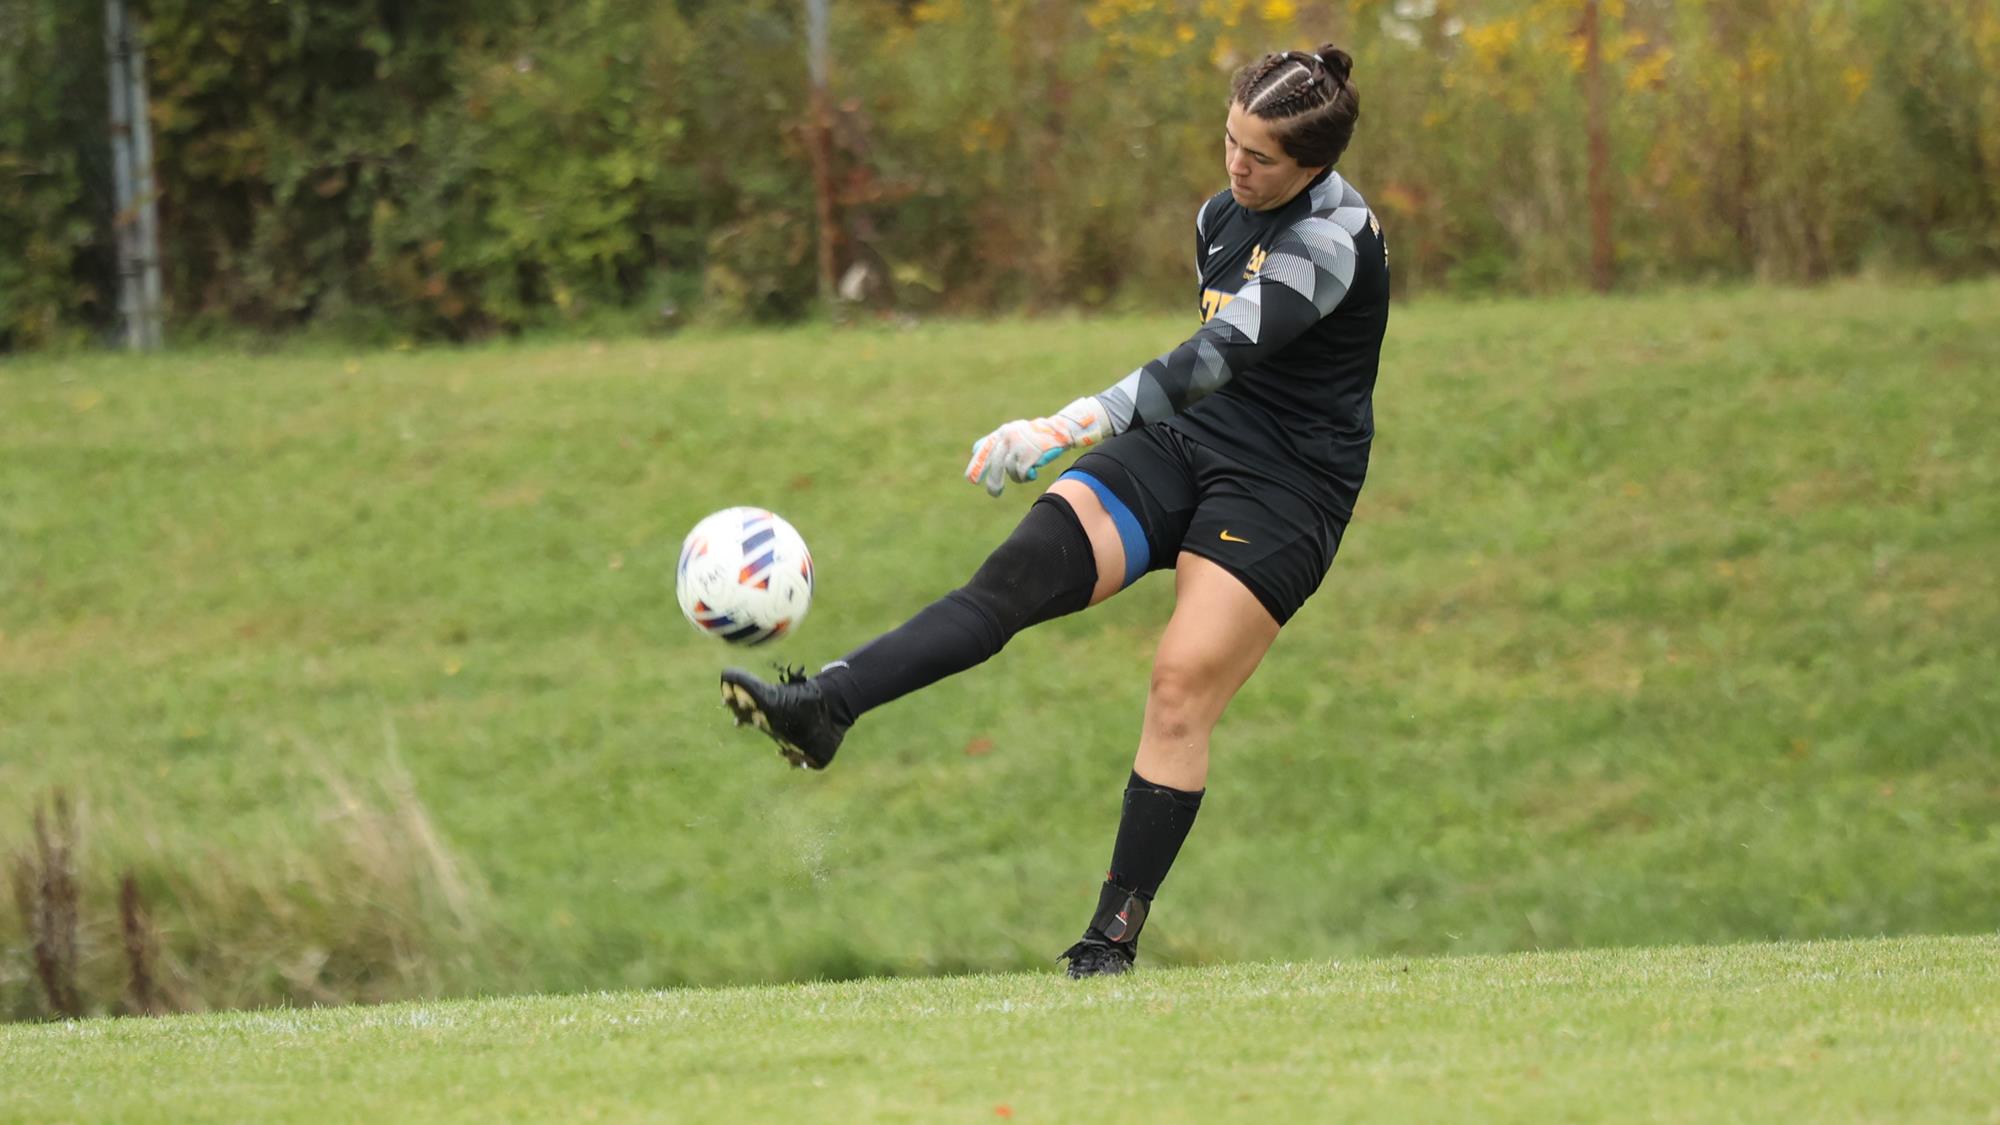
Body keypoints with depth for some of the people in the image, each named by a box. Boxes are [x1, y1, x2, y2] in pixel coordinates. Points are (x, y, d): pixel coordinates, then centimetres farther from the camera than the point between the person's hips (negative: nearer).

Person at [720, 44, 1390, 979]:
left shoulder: (1333, 237, -19)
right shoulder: (1222, 216, 8)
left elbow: (1219, 356, -31)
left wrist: (1067, 428, -41)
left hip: (1286, 487, -6)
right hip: (1179, 445, 6)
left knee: (1182, 688, -16)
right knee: (1019, 572, -16)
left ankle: (1114, 938, -9)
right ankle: (824, 708, -32)